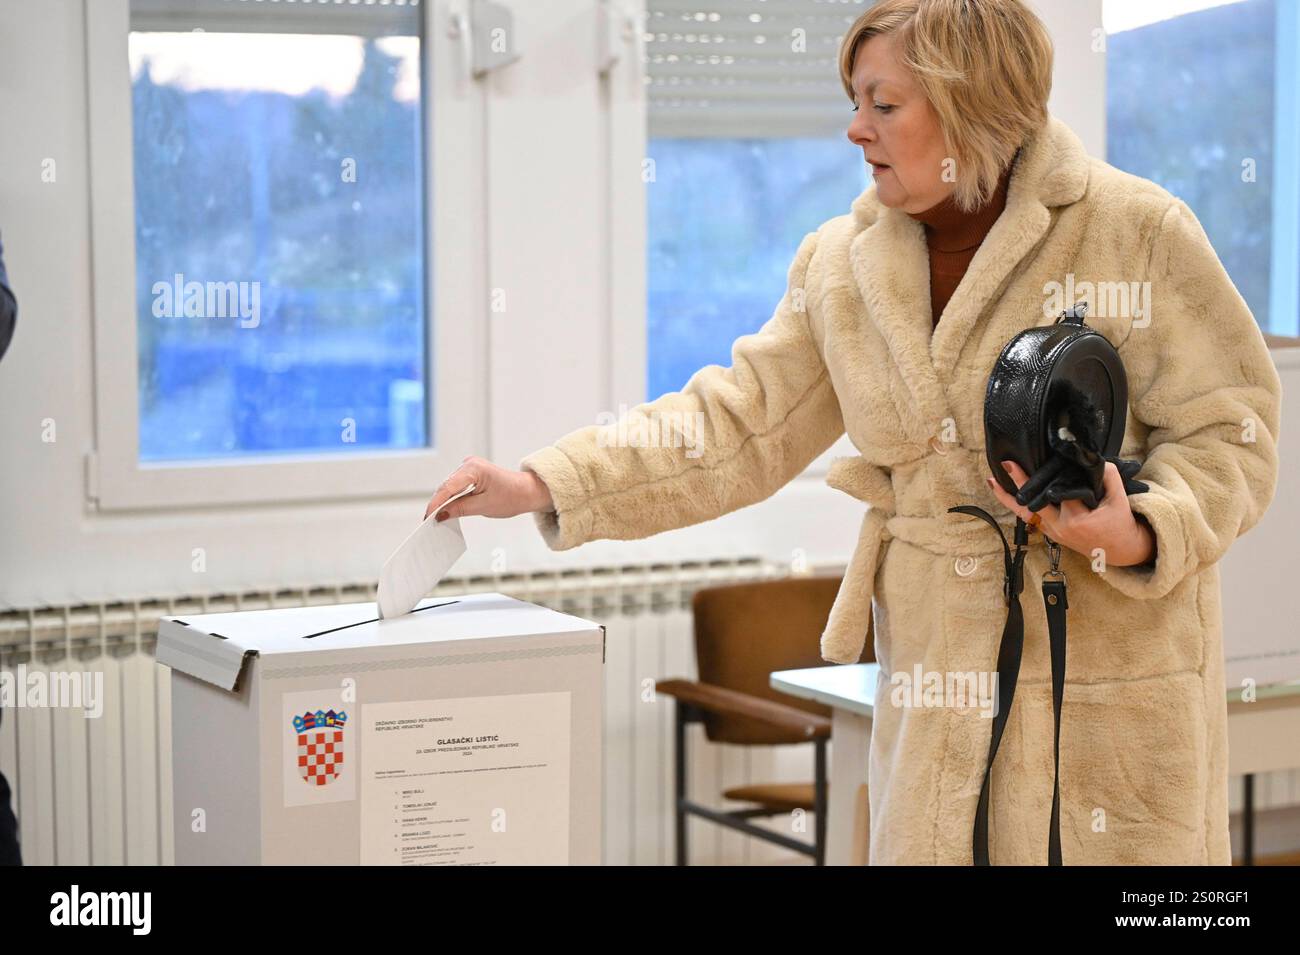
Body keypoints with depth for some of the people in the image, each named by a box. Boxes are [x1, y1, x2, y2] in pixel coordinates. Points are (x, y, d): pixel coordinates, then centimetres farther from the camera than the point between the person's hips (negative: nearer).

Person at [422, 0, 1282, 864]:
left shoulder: (1138, 233, -8)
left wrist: (1141, 534, -25)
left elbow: (1227, 427, -6)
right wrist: (543, 487, -1)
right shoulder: (843, 263, 6)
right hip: (937, 680, 4)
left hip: (1113, 671, -4)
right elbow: (738, 424, 6)